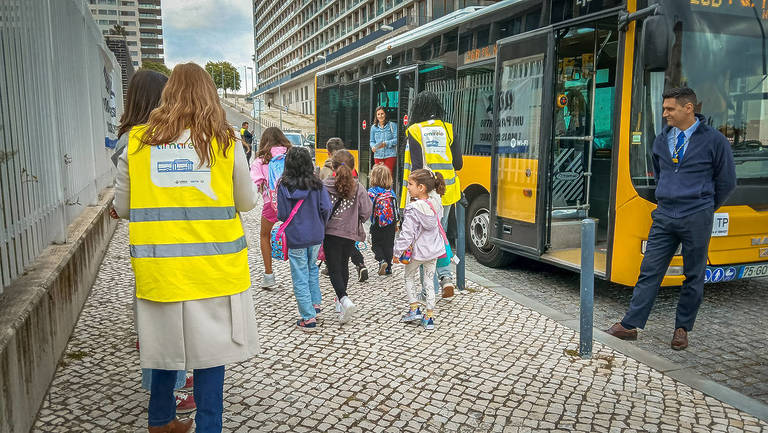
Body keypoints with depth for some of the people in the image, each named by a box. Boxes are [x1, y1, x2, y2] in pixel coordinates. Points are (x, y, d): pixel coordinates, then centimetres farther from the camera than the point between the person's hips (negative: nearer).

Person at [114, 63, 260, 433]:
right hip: (212, 264, -2)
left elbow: (123, 207, 9)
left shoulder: (137, 143, 1)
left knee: (169, 342, 19)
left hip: (158, 264, 3)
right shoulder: (225, 142, -4)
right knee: (209, 347, 8)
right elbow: (247, 202, 5)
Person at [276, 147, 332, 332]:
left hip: (295, 239, -2)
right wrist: (321, 225, 10)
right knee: (312, 268, 26)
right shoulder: (316, 184, -7)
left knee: (300, 277, 5)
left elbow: (282, 215, -9)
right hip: (315, 236, 3)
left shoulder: (284, 186, -11)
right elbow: (326, 209, -9)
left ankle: (308, 318, 7)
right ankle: (315, 303, 32)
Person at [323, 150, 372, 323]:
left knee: (334, 269, 2)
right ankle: (340, 299, 34)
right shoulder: (358, 187, -5)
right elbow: (366, 212, -5)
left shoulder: (325, 185, -10)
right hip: (350, 233, 3)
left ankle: (344, 299, -20)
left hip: (330, 233, -2)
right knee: (344, 265, 22)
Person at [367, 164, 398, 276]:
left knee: (376, 244, 12)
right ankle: (388, 268, 16)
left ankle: (382, 261, -12)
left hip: (377, 225, -3)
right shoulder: (391, 192, 1)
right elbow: (395, 208, 7)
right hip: (390, 224, 3)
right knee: (388, 245, 12)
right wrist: (396, 223, 16)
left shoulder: (371, 192, -11)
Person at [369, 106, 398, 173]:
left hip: (390, 155, -3)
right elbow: (372, 141, 16)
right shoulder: (373, 127, 12)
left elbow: (396, 139, -6)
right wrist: (373, 147, -7)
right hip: (378, 156, 3)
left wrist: (386, 144, -19)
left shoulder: (392, 125, 0)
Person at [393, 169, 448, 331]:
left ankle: (414, 309, 17)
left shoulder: (413, 209, -23)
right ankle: (429, 317, 17)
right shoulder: (435, 202, -7)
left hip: (417, 251, -5)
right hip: (434, 250, 5)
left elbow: (407, 233, -21)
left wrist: (397, 252, -14)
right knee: (429, 281, 14)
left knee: (409, 277, 19)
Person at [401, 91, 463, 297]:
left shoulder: (414, 131, -7)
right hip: (446, 193, 3)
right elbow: (458, 164, 5)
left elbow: (416, 166, -14)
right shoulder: (449, 129, 4)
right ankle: (445, 276, 4)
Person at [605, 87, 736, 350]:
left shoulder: (714, 141, -5)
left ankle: (682, 329, 20)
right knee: (649, 272, 2)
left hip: (696, 220, -3)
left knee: (693, 277, 7)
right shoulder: (662, 140, 8)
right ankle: (630, 326, 4)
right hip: (664, 217, 4)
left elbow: (726, 182, 4)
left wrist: (703, 208, 12)